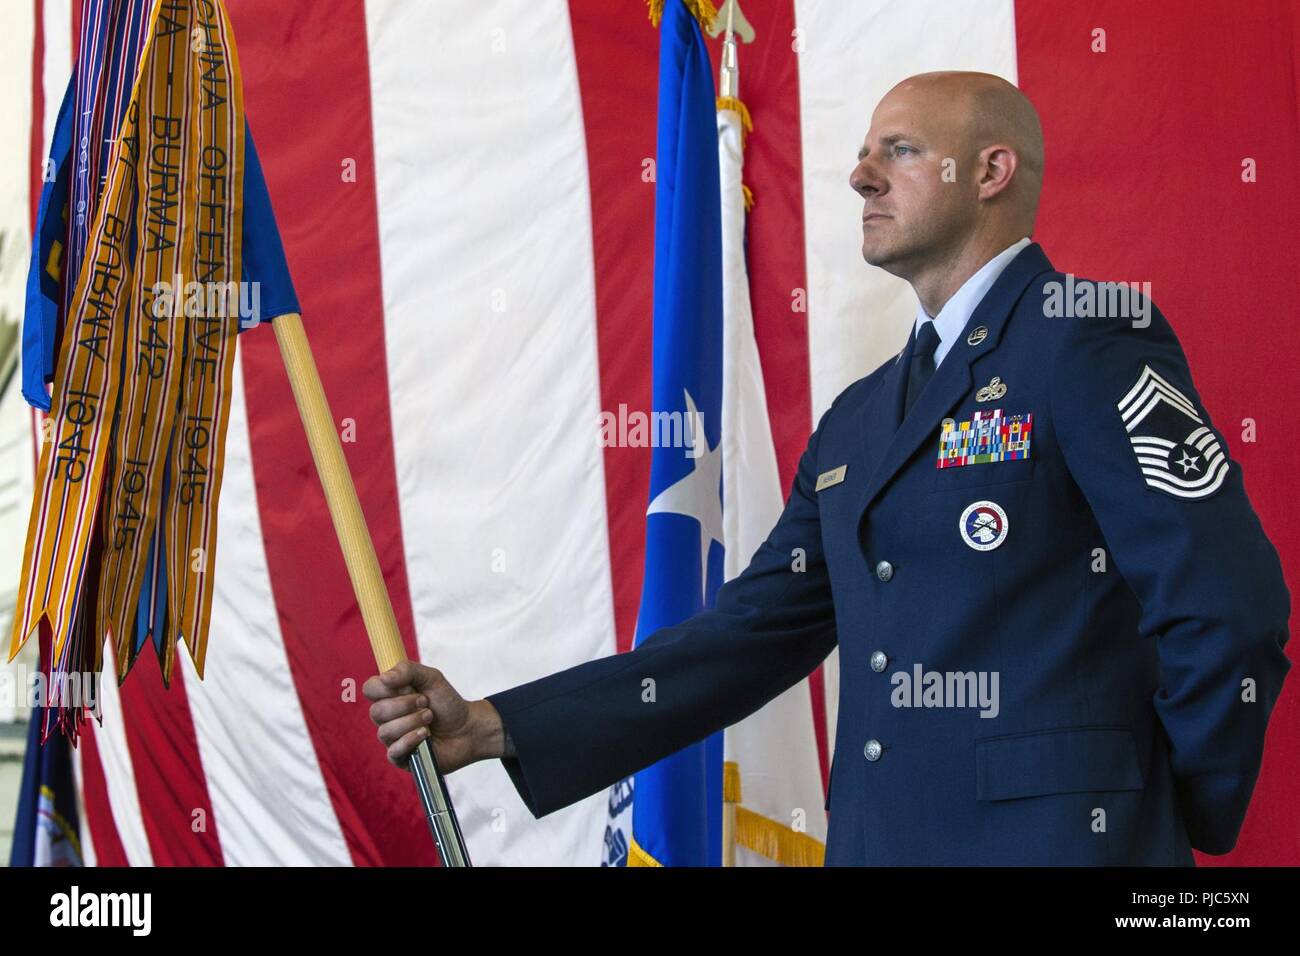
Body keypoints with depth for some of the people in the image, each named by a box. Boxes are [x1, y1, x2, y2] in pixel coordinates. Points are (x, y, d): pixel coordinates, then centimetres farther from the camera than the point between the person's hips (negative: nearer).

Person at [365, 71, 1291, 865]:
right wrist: (495, 727, 5)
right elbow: (749, 637, 11)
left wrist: (1189, 823, -2)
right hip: (873, 836, 7)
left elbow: (1228, 611, -13)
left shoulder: (1089, 341, -7)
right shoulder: (857, 419, 15)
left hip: (1054, 834, -7)